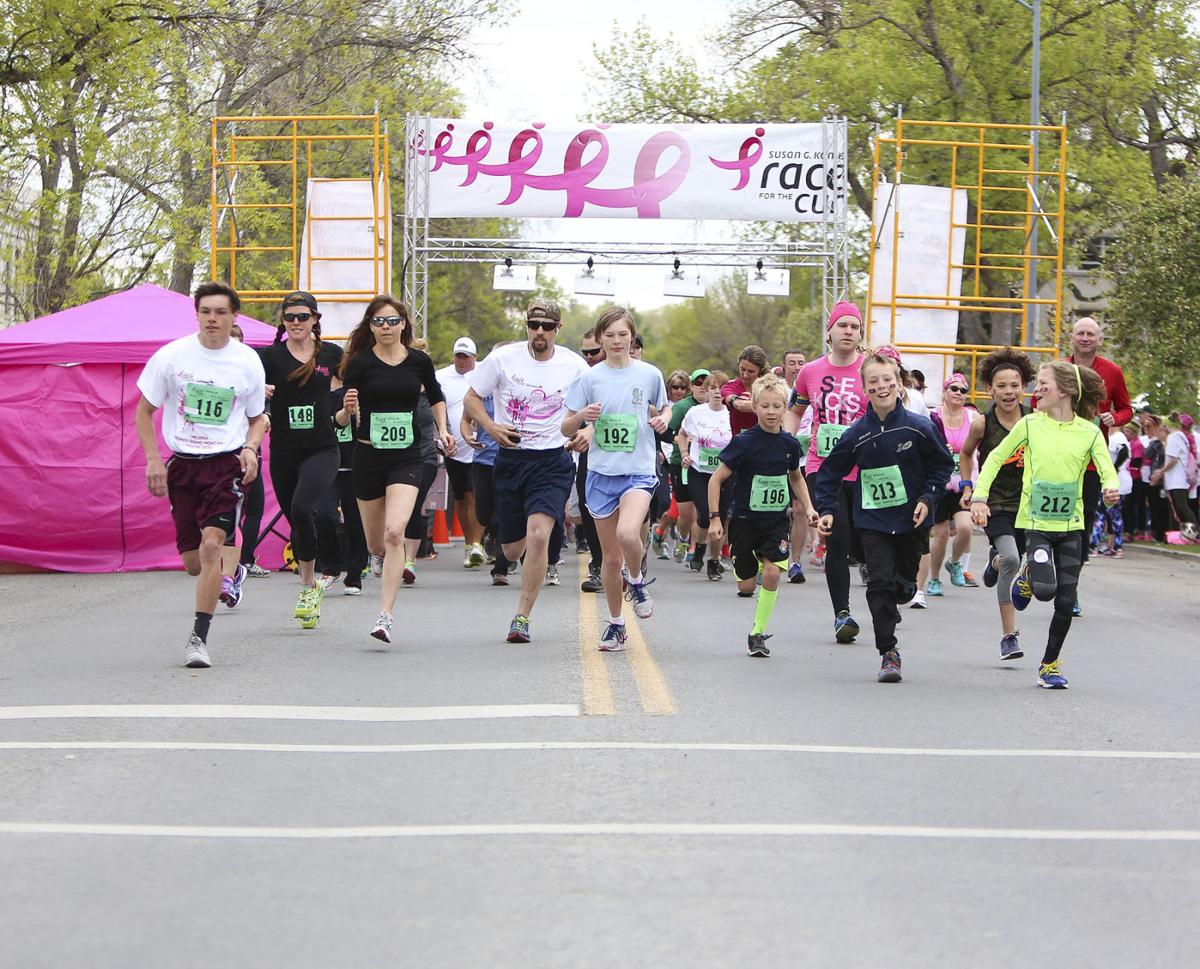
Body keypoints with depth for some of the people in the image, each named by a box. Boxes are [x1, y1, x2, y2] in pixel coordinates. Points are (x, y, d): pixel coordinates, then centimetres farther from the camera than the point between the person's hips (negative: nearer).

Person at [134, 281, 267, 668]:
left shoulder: (248, 362, 1)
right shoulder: (171, 356, -2)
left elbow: (257, 418, 15)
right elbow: (144, 411, 7)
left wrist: (251, 448, -5)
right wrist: (153, 459, -4)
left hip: (227, 464, -2)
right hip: (183, 463, 2)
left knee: (211, 545, -21)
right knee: (192, 562, 3)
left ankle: (199, 638, -18)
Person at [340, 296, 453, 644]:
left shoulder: (419, 361, 1)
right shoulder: (360, 363, -5)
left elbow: (436, 397, 21)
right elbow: (342, 418, -7)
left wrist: (443, 430, 10)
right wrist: (347, 410, -29)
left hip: (407, 458, 0)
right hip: (368, 456, 1)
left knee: (394, 533, -21)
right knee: (375, 544, 11)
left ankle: (385, 616, -21)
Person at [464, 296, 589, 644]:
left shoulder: (574, 366, -2)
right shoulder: (503, 358, -3)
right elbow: (472, 399, 6)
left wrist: (588, 431, -10)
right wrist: (491, 426, -12)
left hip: (553, 461, -2)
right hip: (511, 459, 2)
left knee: (538, 535, -23)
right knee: (512, 551, 10)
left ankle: (522, 618, -13)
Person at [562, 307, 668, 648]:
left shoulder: (650, 375, 2)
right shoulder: (590, 378, 2)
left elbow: (658, 415, 17)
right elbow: (566, 429, 4)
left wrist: (661, 423, -6)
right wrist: (581, 415, -17)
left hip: (639, 470, -2)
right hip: (601, 473, 2)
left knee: (627, 533, -29)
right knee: (611, 556, 5)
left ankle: (637, 582, 2)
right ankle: (616, 626, 22)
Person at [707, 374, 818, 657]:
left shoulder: (790, 444, -1)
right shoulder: (744, 443, -14)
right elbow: (716, 479, -9)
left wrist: (808, 507, 8)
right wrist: (715, 519, -14)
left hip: (776, 520, 2)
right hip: (744, 519, -2)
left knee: (772, 572, -17)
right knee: (746, 585, 0)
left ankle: (757, 633, -4)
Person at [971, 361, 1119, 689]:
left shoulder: (1089, 432, -1)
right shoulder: (1030, 424, -1)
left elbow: (1107, 471, -4)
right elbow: (996, 457, 6)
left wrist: (1110, 489, -28)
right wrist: (979, 496, -4)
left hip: (1071, 526, 1)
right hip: (1035, 522, -1)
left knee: (1065, 601, 1)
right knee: (1045, 590, -20)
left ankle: (1049, 665, 19)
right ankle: (1028, 574, 16)